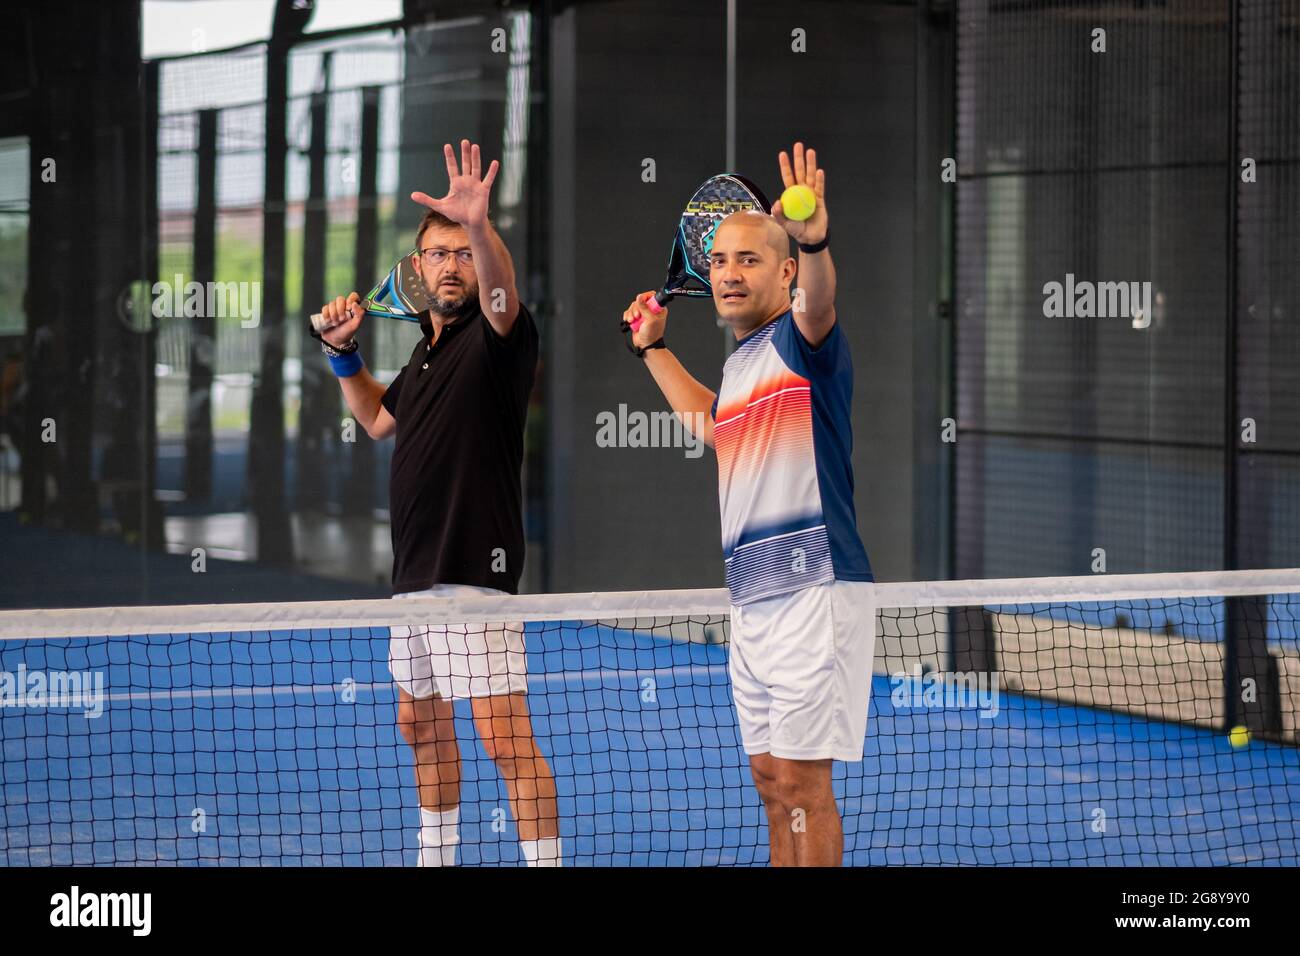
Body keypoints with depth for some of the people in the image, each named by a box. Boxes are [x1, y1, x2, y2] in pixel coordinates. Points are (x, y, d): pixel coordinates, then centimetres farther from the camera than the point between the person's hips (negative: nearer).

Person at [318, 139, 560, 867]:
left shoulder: (497, 337, -9)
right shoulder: (428, 348, 17)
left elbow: (502, 291, -34)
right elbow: (379, 419, 34)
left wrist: (480, 228, -53)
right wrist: (345, 355, 20)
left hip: (475, 569, -9)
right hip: (416, 574, 9)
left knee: (506, 736, -12)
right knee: (423, 725, 19)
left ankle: (546, 861, -10)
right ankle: (437, 857, 34)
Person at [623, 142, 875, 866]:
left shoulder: (802, 338, -7)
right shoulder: (740, 362, 17)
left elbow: (819, 299, -34)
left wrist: (815, 241, -54)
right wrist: (655, 349, 40)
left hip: (813, 586, -9)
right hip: (751, 595, 9)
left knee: (801, 779, -7)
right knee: (772, 778, 13)